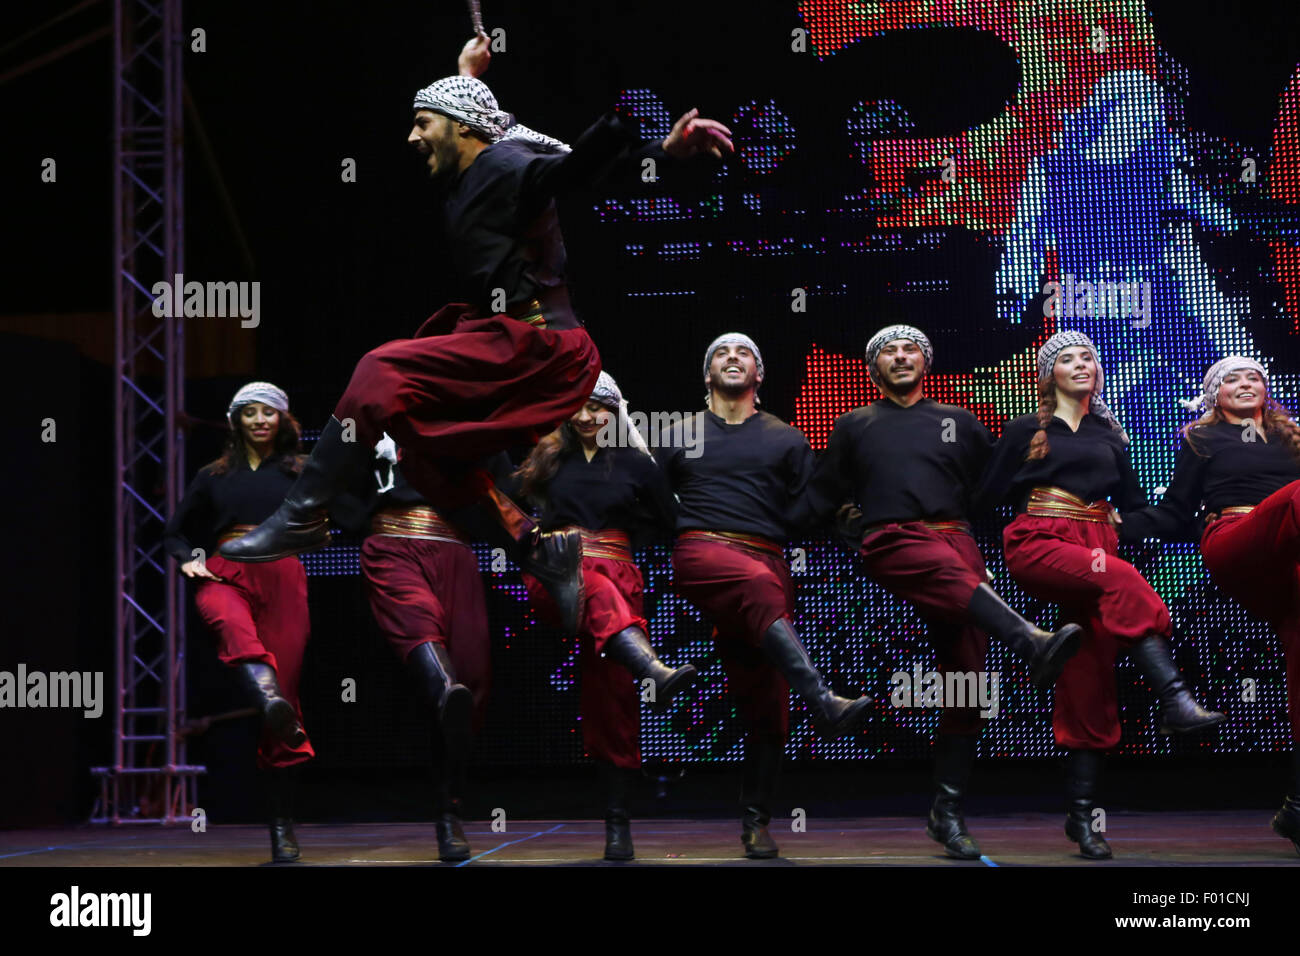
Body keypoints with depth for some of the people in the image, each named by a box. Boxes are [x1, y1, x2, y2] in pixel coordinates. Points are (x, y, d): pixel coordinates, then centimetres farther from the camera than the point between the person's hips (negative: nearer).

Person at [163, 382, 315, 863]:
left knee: (286, 695, -9)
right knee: (231, 622, -41)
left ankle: (282, 825, -5)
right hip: (225, 574, 0)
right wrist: (189, 559, 7)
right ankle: (266, 693, -73)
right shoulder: (214, 476, 21)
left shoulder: (300, 472, 18)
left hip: (282, 578, 0)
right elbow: (175, 532, 26)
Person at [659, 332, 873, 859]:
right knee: (760, 584, -38)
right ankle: (824, 702, -52)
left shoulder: (786, 440, 19)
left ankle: (755, 821, 3)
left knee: (765, 700, -6)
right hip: (702, 552, -2)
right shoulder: (680, 436, 19)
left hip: (767, 559, 2)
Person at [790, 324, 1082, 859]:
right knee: (952, 574, -38)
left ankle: (947, 812, -3)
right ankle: (1033, 645, -65)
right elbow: (819, 498, 24)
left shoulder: (959, 423, 23)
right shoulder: (855, 427, 22)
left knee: (966, 680, -8)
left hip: (956, 540, 3)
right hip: (893, 543, -2)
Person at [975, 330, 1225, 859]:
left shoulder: (1108, 435, 22)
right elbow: (989, 496, 10)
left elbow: (1132, 503, 24)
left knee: (1090, 679, -8)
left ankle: (1081, 814, -7)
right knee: (1121, 578, -35)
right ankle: (1176, 700, -48)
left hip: (1096, 548, 4)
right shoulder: (1025, 431, 12)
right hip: (1039, 543, -4)